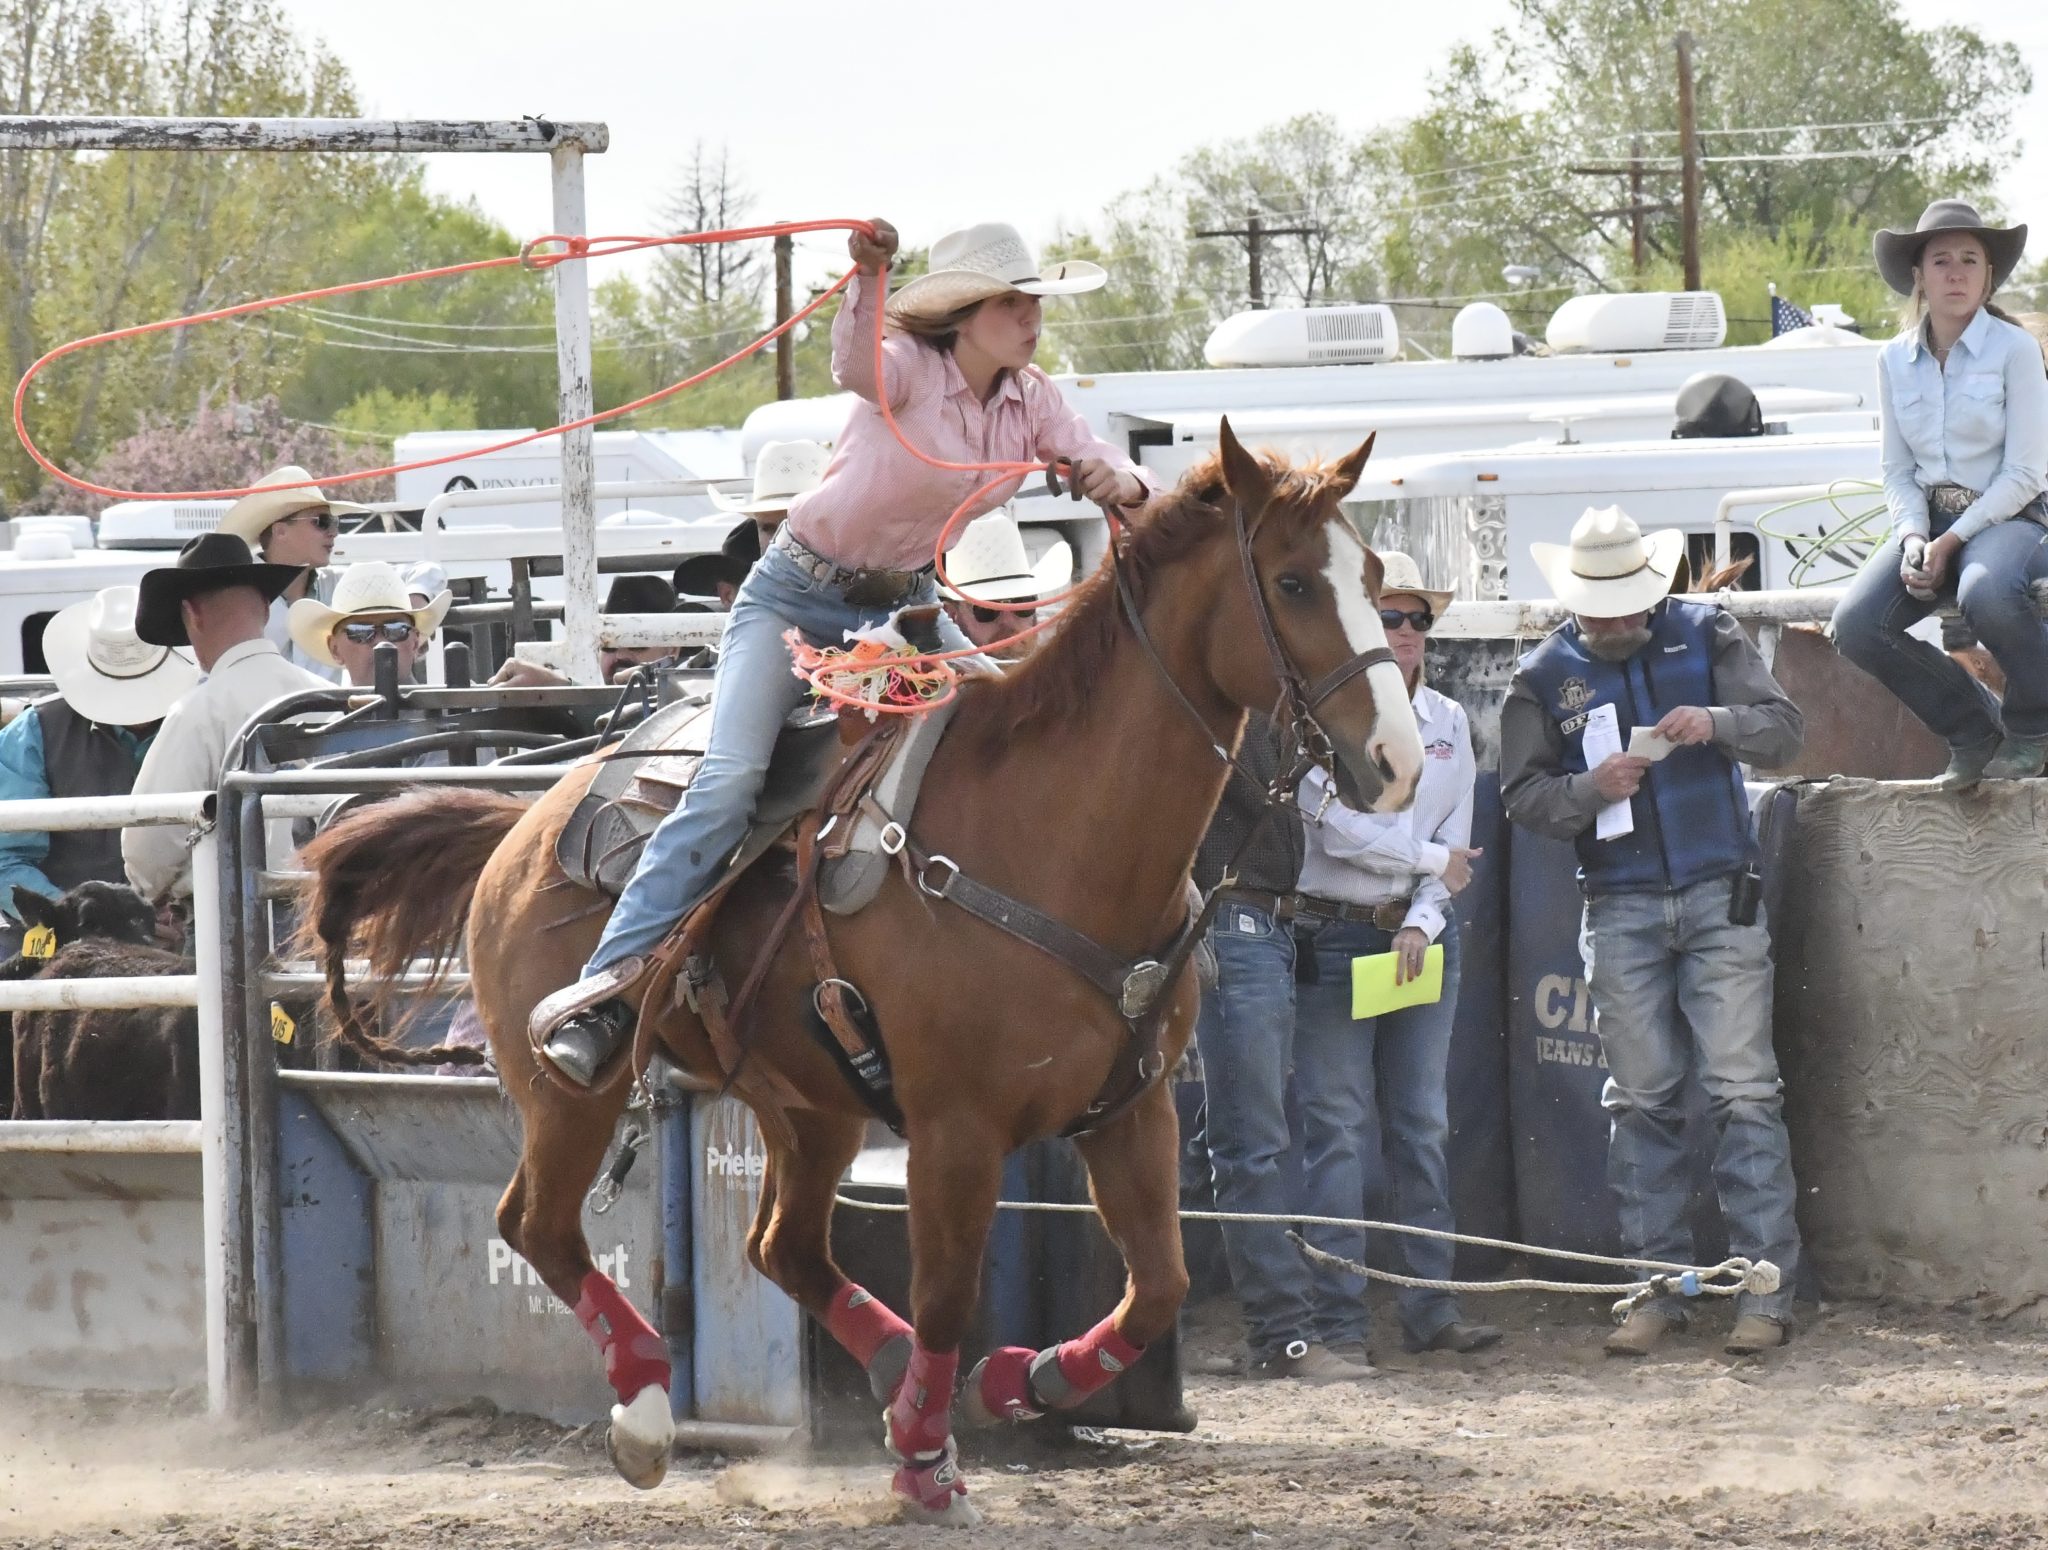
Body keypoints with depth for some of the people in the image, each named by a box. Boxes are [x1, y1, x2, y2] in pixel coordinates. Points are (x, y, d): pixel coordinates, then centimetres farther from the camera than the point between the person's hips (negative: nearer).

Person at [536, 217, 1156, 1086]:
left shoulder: (1030, 400, 1)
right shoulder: (911, 368, -17)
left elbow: (1107, 470, -6)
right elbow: (855, 368, -41)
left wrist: (1120, 483, -32)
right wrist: (867, 277, -62)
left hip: (905, 605, 6)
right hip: (799, 598, -6)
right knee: (732, 778, -22)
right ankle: (609, 986, -27)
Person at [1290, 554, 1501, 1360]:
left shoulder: (1448, 721, 12)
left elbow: (1456, 838, 9)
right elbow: (1336, 828, -13)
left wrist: (1422, 923, -6)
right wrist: (1431, 860, -4)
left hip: (1422, 935, 5)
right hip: (1334, 931, -5)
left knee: (1424, 1125, 5)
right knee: (1339, 1129, -6)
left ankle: (1430, 1306, 8)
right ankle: (1337, 1316, -5)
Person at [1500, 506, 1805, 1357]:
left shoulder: (1705, 637, 3)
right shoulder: (1545, 675, 4)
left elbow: (1785, 730, -2)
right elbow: (1522, 794, 2)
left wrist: (1718, 724, -22)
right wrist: (1590, 789, -18)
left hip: (1719, 899, -1)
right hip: (1621, 910, 1)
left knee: (1744, 1090, -6)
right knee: (1641, 1101, 4)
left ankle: (1766, 1292, -6)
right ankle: (1655, 1287, 10)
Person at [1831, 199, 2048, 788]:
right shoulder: (1896, 360, 7)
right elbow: (1898, 472, 11)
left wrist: (1951, 541, -17)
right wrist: (1913, 538, -10)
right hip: (1929, 521, 5)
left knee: (1985, 593, -40)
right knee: (1855, 626, -21)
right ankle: (1975, 731, -1)